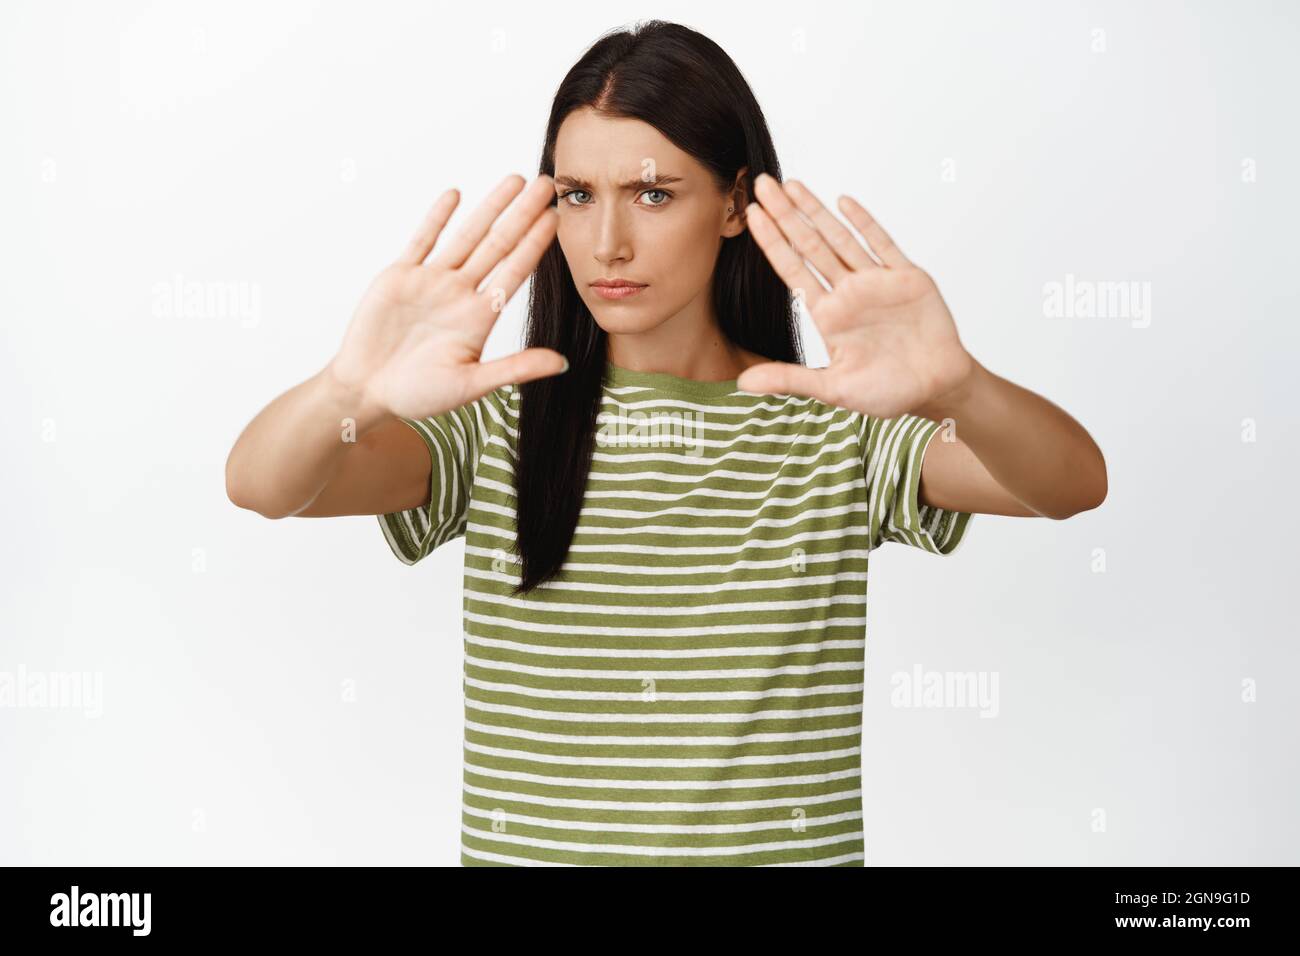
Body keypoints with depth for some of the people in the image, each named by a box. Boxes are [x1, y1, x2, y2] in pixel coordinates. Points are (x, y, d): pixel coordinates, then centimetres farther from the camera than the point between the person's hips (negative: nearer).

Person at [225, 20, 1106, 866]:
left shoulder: (837, 432, -3)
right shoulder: (497, 430, -2)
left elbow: (1075, 483, -18)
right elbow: (259, 484, -17)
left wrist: (953, 389, -39)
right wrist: (354, 392, -39)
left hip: (788, 846, 0)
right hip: (518, 845, 1)